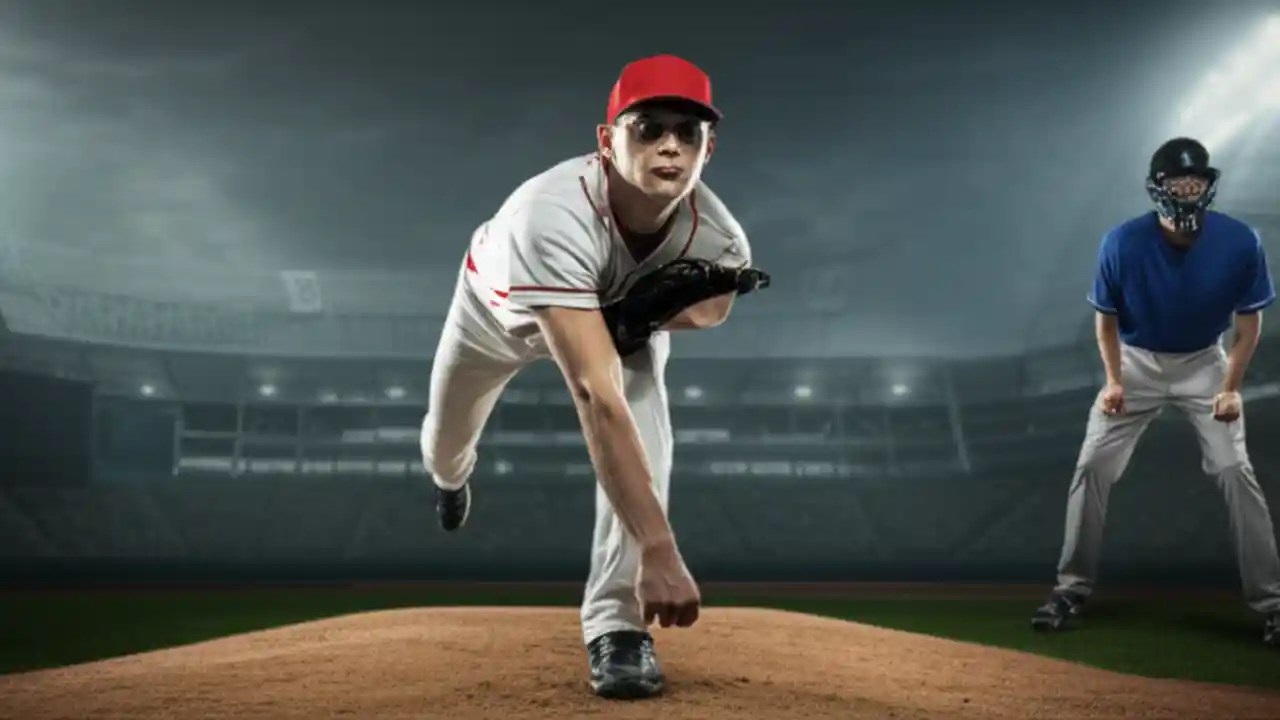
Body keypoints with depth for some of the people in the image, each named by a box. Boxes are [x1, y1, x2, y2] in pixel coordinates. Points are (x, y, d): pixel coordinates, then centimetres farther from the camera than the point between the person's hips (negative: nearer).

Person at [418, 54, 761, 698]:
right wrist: (658, 550, -64)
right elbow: (596, 399, -59)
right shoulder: (551, 218, -52)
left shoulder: (720, 241, -36)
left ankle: (618, 624, -22)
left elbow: (707, 311, -10)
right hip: (499, 305, -1)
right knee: (445, 440, 24)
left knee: (645, 416, -30)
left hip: (623, 308, 2)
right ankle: (451, 476, 65)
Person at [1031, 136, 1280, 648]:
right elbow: (1106, 318, -7)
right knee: (1092, 467, -6)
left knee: (1234, 470, -11)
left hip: (1204, 365, 0)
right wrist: (1113, 382, -15)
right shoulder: (1123, 244, -24)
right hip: (1137, 363, 1)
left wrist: (1231, 389, -14)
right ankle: (1072, 588, 8)